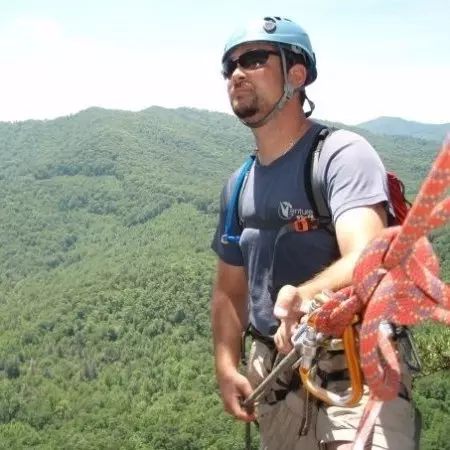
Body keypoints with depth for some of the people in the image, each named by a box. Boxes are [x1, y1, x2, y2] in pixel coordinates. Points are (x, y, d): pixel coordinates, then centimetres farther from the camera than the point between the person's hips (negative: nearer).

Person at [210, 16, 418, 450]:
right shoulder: (238, 184, 10)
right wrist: (227, 367, 1)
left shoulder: (341, 153, -12)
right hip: (275, 381, 7)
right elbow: (229, 289, 15)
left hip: (355, 375, -6)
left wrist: (303, 299, -47)